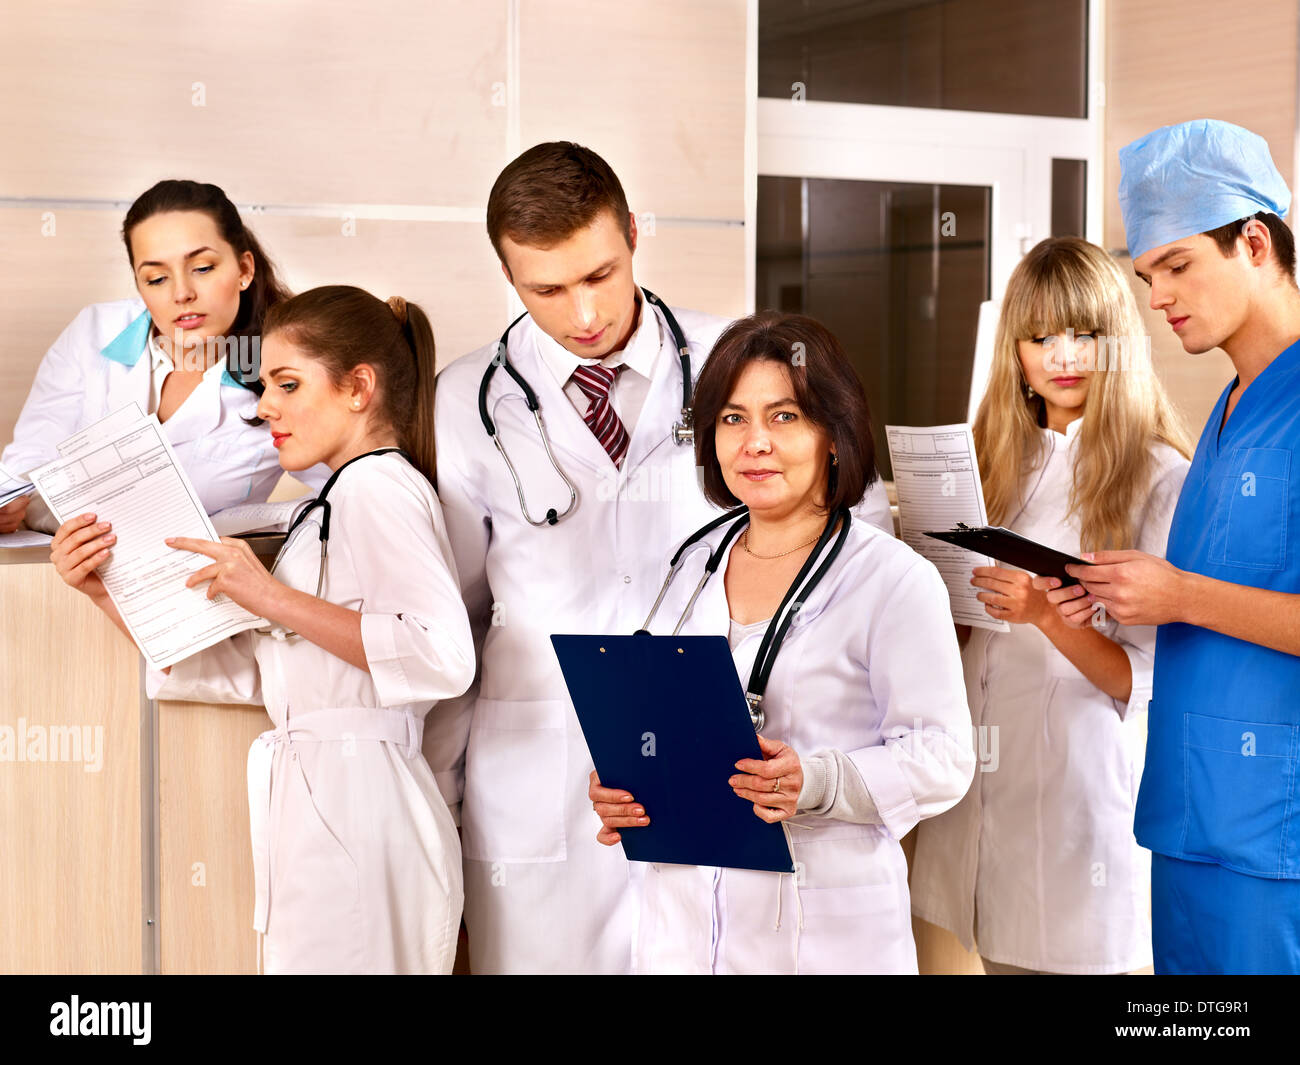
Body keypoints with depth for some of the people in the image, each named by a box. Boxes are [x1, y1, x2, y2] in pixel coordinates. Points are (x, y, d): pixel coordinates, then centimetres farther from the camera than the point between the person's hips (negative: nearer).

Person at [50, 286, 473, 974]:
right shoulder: (345, 498, 21)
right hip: (321, 807, 9)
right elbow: (246, 670, 16)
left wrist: (273, 596, -20)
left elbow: (444, 657, -25)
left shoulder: (378, 487, -9)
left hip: (354, 810, -9)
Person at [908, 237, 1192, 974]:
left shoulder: (1162, 478, -8)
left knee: (1069, 954, 1)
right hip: (986, 772, 6)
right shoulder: (1002, 463, 11)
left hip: (1085, 776, -5)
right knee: (1000, 954, 12)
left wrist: (1047, 614, -25)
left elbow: (1145, 681, -11)